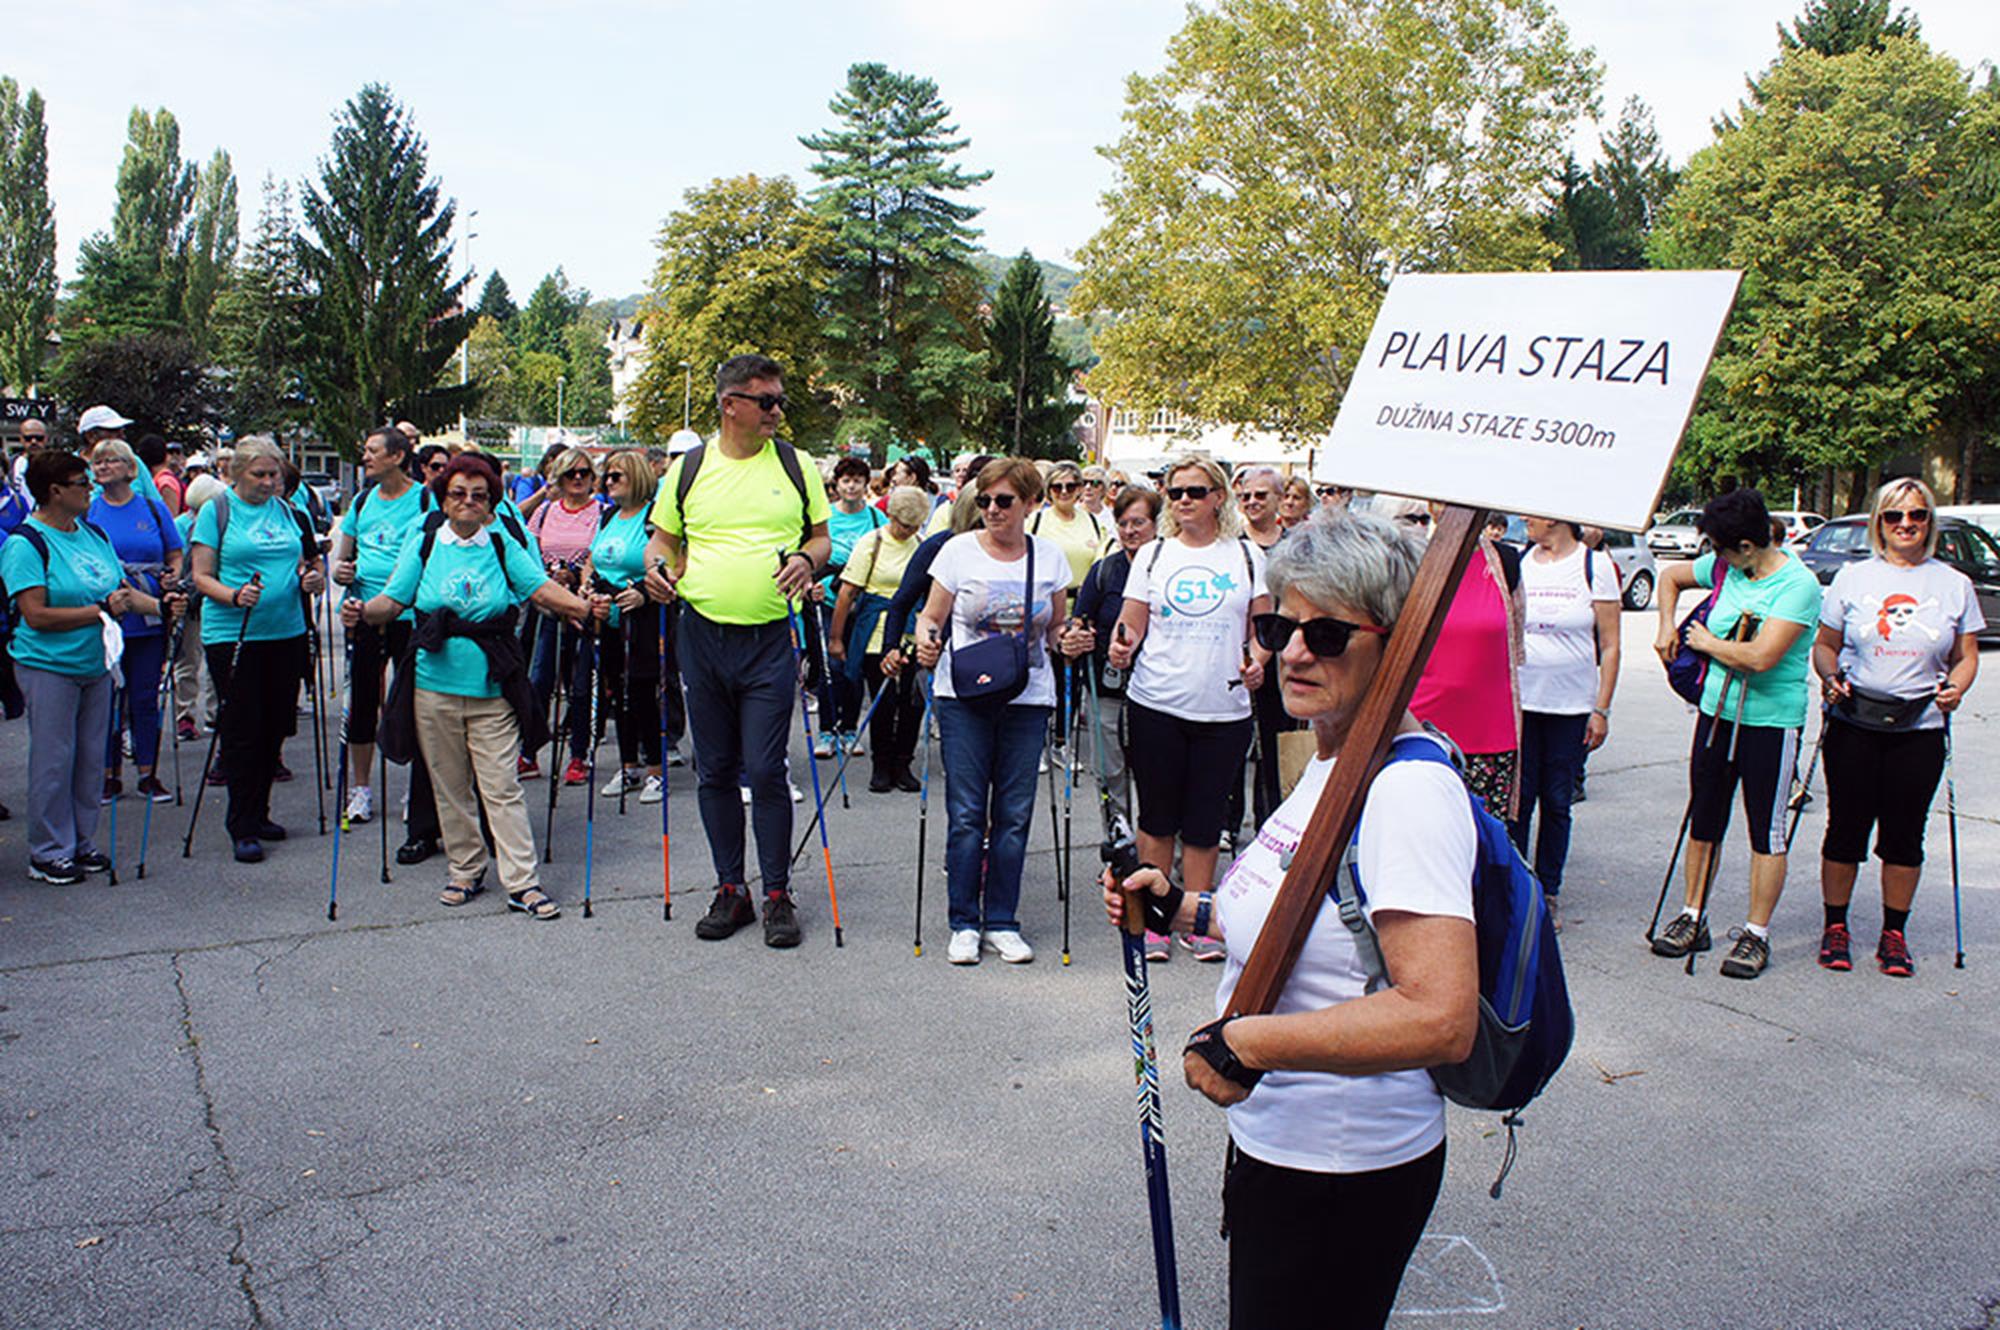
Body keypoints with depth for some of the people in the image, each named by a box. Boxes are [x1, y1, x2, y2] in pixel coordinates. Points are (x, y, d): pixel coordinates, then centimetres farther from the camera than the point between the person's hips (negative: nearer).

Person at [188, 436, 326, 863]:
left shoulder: (289, 512, 12)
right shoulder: (216, 511, -1)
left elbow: (309, 564, 19)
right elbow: (201, 577, -5)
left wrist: (313, 579, -4)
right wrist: (234, 596, -23)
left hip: (286, 633, 5)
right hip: (231, 635, -5)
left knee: (275, 727, 10)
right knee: (243, 729, -4)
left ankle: (258, 813, 24)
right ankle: (242, 828, 4)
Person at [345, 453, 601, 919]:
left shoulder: (504, 548, 5)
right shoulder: (423, 546, 6)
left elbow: (542, 588, -4)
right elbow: (392, 600, 4)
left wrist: (583, 607, -21)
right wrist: (362, 613, -17)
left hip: (493, 690, -1)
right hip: (435, 686, 1)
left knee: (501, 787, -2)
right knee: (450, 787, 10)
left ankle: (522, 882, 1)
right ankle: (465, 870, 24)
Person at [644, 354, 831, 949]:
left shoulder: (795, 465, 6)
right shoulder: (689, 468, 7)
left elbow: (822, 537, 10)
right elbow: (664, 538, 15)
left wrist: (808, 559, -11)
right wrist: (658, 565, -7)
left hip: (770, 638, -2)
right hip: (702, 635, 2)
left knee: (765, 771, -5)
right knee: (715, 771, 9)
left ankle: (778, 894, 9)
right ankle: (730, 889, 22)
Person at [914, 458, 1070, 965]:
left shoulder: (1049, 556, 5)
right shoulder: (959, 550, 0)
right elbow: (932, 615, 4)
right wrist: (926, 639, -17)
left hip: (1027, 699, 2)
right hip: (964, 696, -2)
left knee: (1014, 816, 5)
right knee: (966, 814, -2)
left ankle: (1002, 922, 16)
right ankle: (964, 924, 11)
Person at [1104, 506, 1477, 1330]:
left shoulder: (1409, 790, -25)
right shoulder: (1333, 763, 6)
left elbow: (1441, 1019, -34)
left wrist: (1245, 1043, -30)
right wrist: (1184, 910, 12)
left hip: (1342, 1178, -9)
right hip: (1277, 1141, 10)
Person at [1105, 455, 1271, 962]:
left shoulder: (1247, 555, 6)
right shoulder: (1154, 554, 6)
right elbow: (1132, 624, 5)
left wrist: (1257, 659, -11)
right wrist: (1120, 648, -16)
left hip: (1224, 710, 0)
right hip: (1156, 705, 0)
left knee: (1205, 821, 7)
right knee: (1157, 817, 7)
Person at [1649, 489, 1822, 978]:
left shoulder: (1798, 585, -18)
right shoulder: (1725, 567, 2)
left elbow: (1761, 657, -27)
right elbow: (1671, 575, 23)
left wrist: (1707, 643, -11)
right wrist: (1667, 627, 12)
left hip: (1771, 722, -6)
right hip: (1716, 712, 7)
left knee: (1766, 831, 4)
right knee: (1703, 820, 13)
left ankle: (1757, 934, 14)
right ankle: (1693, 918, 25)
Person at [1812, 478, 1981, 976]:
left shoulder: (1954, 585, 7)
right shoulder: (1853, 578, 4)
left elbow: (1965, 656, 11)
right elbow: (1825, 645, 8)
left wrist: (1956, 687, -9)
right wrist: (1831, 677, -11)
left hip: (1920, 729, 1)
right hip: (1854, 724, -1)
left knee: (1904, 835, 6)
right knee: (1846, 827, 4)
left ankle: (1894, 934, 20)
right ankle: (1835, 927, 18)